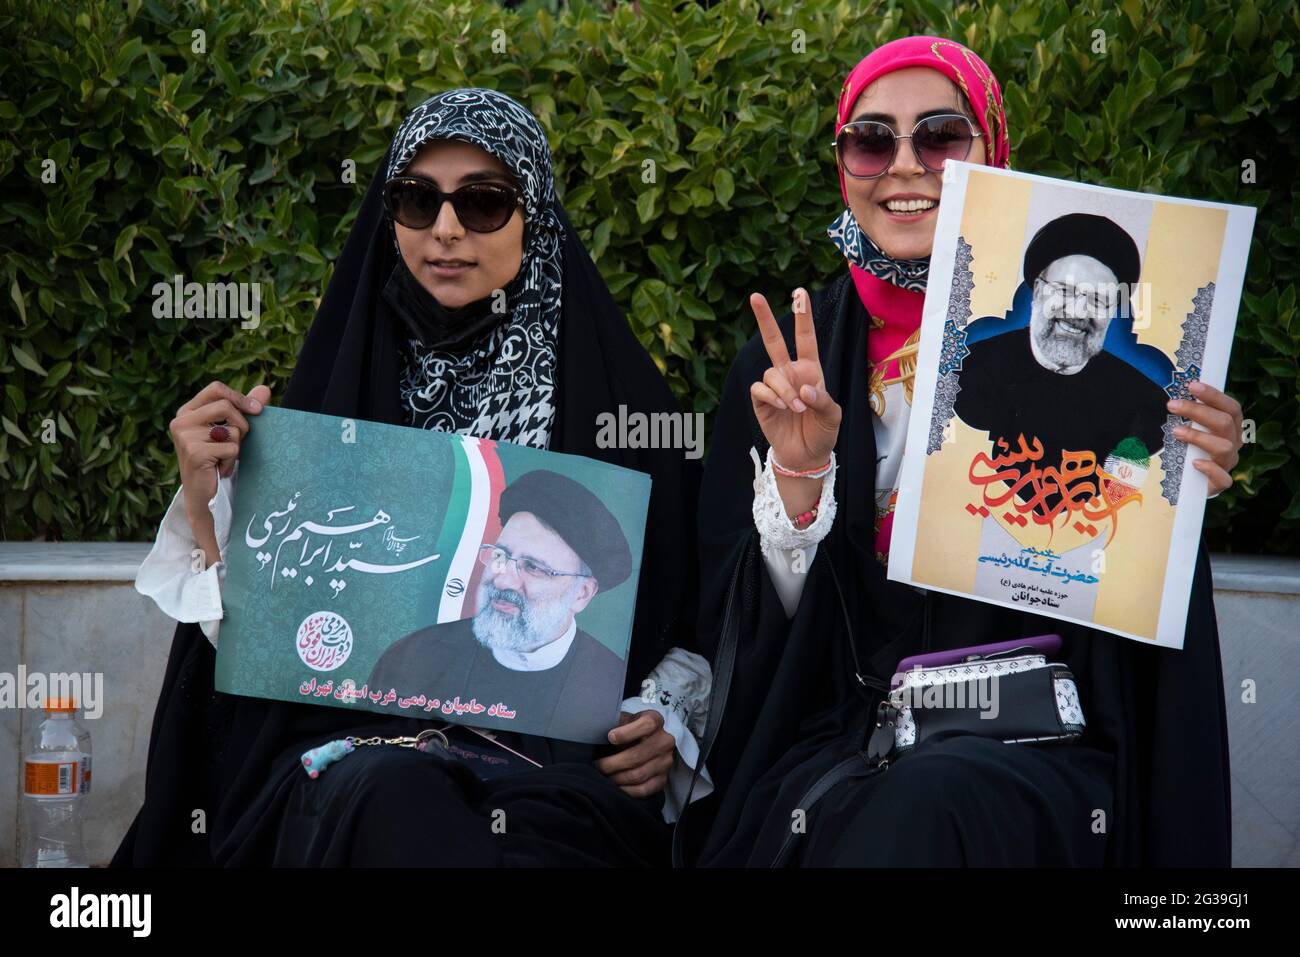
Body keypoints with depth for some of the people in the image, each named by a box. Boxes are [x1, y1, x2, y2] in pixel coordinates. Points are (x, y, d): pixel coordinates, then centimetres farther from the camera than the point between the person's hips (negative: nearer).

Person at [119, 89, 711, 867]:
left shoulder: (614, 387, 11)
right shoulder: (340, 385, 14)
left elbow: (690, 622, 14)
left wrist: (666, 717, -4)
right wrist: (208, 507, -2)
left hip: (562, 754, -1)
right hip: (358, 747, 1)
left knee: (549, 822, -38)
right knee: (393, 802, -37)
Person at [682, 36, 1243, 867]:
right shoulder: (788, 362, 8)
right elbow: (756, 624, 4)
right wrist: (799, 472, -12)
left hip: (1035, 741, -1)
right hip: (841, 742, 1)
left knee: (931, 801, -34)